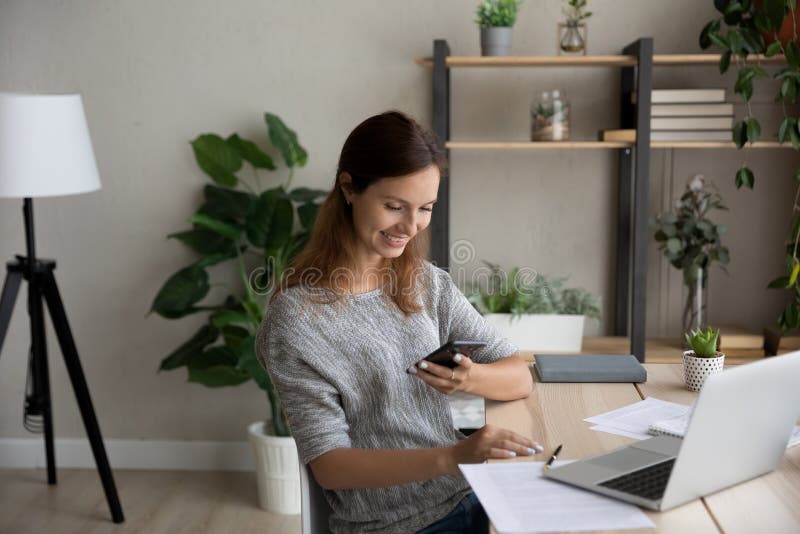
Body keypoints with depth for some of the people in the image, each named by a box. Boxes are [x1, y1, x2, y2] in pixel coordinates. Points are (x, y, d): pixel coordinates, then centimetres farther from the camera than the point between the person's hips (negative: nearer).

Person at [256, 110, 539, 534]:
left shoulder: (429, 284, 6)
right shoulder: (296, 318, -13)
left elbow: (520, 378, 5)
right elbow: (328, 465, -16)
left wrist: (471, 378, -18)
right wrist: (451, 457, -30)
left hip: (471, 497, 6)